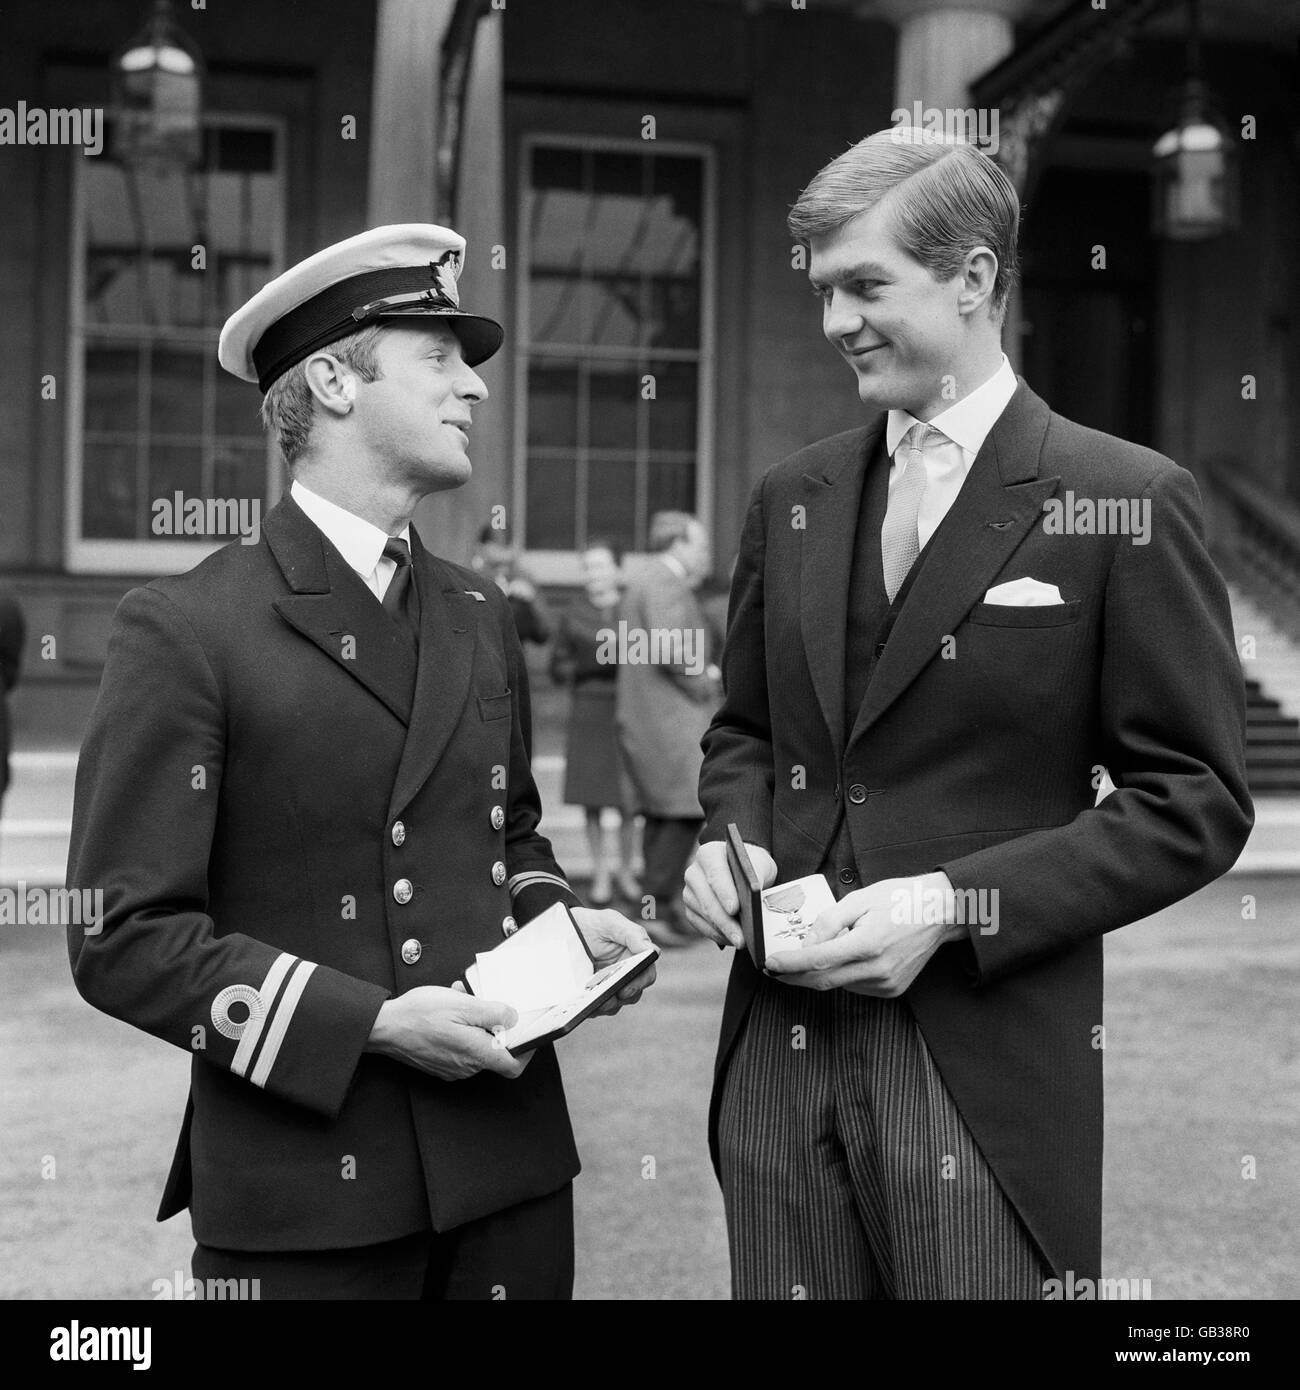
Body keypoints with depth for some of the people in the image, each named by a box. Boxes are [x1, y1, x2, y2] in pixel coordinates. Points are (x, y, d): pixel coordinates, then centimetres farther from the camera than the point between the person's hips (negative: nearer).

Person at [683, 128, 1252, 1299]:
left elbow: (1196, 802, -7)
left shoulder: (1129, 502, -7)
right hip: (780, 1057, 5)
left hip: (988, 1074, -4)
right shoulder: (791, 500, 10)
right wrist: (732, 841, -2)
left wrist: (953, 903, -16)